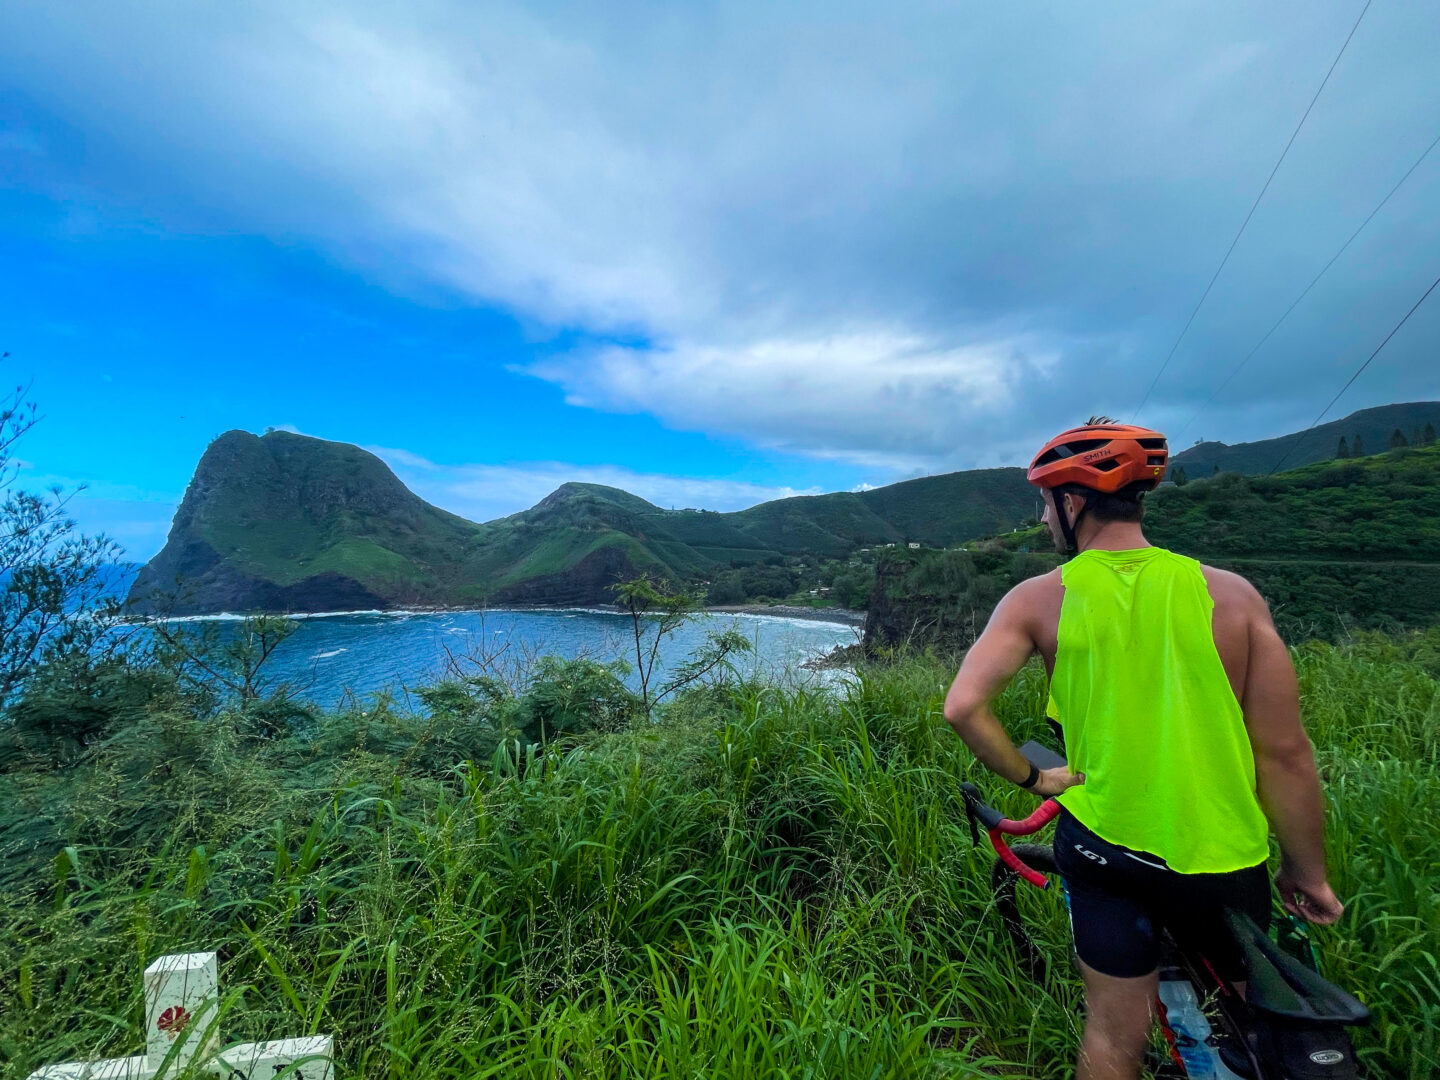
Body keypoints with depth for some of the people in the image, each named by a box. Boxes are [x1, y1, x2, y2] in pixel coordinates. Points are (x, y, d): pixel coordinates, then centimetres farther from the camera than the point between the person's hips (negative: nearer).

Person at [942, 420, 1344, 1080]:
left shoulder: (1039, 599, -13)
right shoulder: (1230, 594, -10)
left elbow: (962, 707, -21)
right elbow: (1285, 752, -7)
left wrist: (1029, 775, -4)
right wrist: (1307, 871, 8)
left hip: (1103, 845, 0)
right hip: (1223, 855, 1)